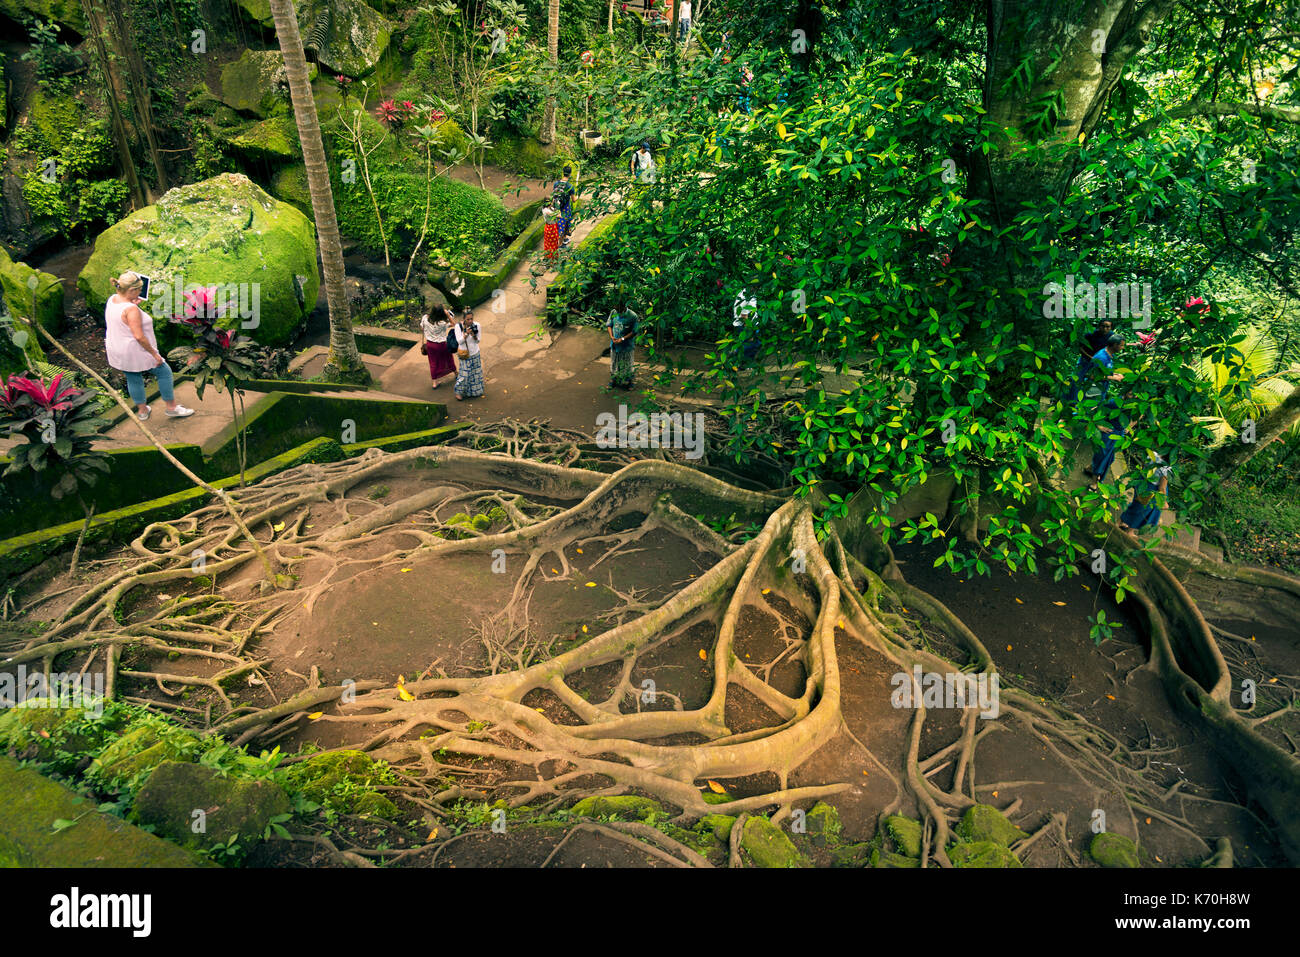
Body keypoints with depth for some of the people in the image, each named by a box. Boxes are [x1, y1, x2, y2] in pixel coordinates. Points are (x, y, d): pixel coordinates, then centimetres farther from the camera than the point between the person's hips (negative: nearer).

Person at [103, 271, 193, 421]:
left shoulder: (112, 299, -1)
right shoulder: (131, 309, -27)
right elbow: (139, 336, -28)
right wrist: (155, 354, -19)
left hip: (116, 351, 9)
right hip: (135, 352, -9)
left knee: (133, 379, 23)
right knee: (164, 372, 10)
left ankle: (142, 410, 37)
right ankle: (172, 407, 20)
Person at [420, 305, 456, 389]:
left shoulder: (425, 318, -16)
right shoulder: (442, 323, -29)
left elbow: (422, 327, 2)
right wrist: (448, 314, -24)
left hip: (430, 344, 4)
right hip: (441, 345, -4)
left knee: (433, 363, 17)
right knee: (448, 358, 24)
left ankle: (434, 382, 26)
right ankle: (455, 373, 49)